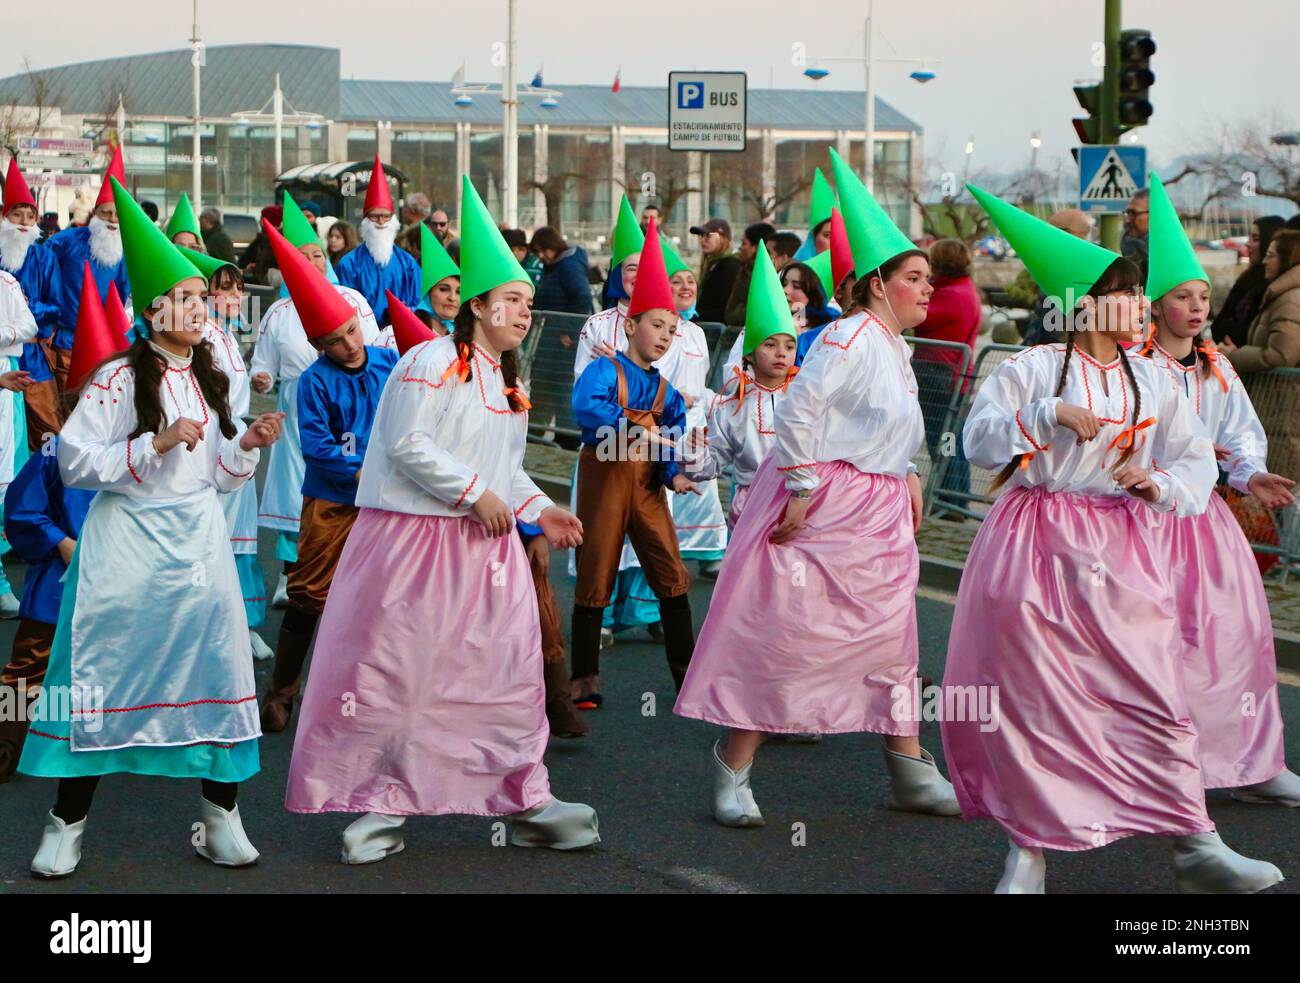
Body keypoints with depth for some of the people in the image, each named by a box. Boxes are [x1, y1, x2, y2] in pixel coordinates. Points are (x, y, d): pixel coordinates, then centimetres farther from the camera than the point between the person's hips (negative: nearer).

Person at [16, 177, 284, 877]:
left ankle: (220, 817, 11)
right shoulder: (119, 377, -7)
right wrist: (155, 445, -18)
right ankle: (67, 823, 11)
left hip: (199, 540, 5)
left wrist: (247, 444, -1)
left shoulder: (207, 380, 13)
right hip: (129, 542, -5)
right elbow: (74, 461, -12)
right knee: (105, 670, -1)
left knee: (214, 661, 0)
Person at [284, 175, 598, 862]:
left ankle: (525, 803, 12)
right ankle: (381, 805, 10)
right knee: (394, 673, -1)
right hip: (413, 538, -8)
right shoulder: (434, 360, -9)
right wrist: (476, 492, -16)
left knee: (509, 670, 5)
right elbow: (406, 445, -17)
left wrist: (539, 509, 8)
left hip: (488, 545, 8)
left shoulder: (507, 382, 18)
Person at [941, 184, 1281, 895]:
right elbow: (980, 441, -8)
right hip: (1037, 549, -3)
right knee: (1034, 697, 0)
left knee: (1154, 691, -1)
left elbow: (1198, 462, 9)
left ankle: (1193, 848, 6)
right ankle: (1031, 845, 12)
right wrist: (1052, 414, -18)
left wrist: (1158, 484, -11)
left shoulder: (1150, 380, 12)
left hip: (1122, 553, 3)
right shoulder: (1034, 369, 0)